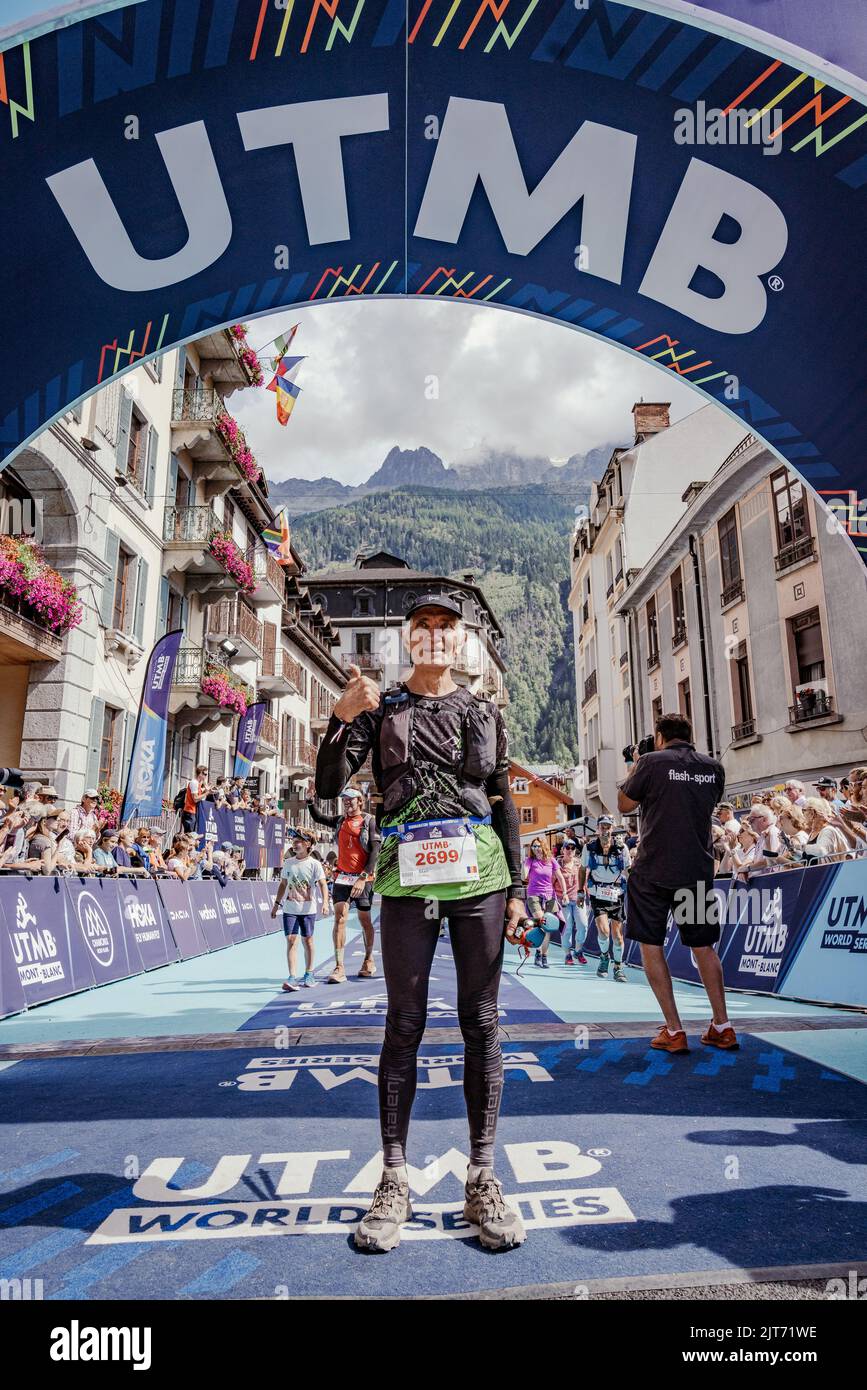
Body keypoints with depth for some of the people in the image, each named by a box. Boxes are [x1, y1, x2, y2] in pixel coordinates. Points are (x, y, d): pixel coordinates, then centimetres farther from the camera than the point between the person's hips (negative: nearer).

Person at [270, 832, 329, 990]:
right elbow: (283, 884, 16)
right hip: (290, 909, 2)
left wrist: (325, 902, -26)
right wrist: (276, 903, 15)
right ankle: (292, 977, -8)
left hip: (308, 909, -2)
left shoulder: (314, 864, -6)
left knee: (307, 940, 9)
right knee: (291, 940, -7)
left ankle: (309, 974, 25)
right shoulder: (288, 863, 6)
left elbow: (323, 884, -13)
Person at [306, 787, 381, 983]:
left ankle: (369, 961, 28)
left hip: (363, 877, -3)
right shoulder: (340, 820, 11)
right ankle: (339, 968, -12)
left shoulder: (370, 820, -5)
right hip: (342, 876, 3)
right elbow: (318, 817, 24)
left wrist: (363, 878, -18)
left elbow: (375, 851, -10)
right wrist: (310, 799, 7)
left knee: (364, 920, 9)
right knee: (340, 917, -10)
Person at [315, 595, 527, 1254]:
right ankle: (394, 1181, 16)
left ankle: (482, 1177, 18)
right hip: (406, 878, -1)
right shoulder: (381, 706, 5)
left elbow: (505, 805, 12)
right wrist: (342, 718, -17)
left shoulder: (485, 713, 10)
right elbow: (328, 788, -1)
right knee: (405, 1024, 4)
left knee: (481, 1021, 5)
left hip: (479, 874, 2)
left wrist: (517, 888, 7)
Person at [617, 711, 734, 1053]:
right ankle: (722, 1028, 20)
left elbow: (624, 804, 2)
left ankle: (674, 1031, 6)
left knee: (650, 946, 7)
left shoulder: (652, 762, -8)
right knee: (703, 947, 17)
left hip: (654, 871, -4)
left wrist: (633, 769, 16)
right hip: (699, 870, 5)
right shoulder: (714, 768, 5)